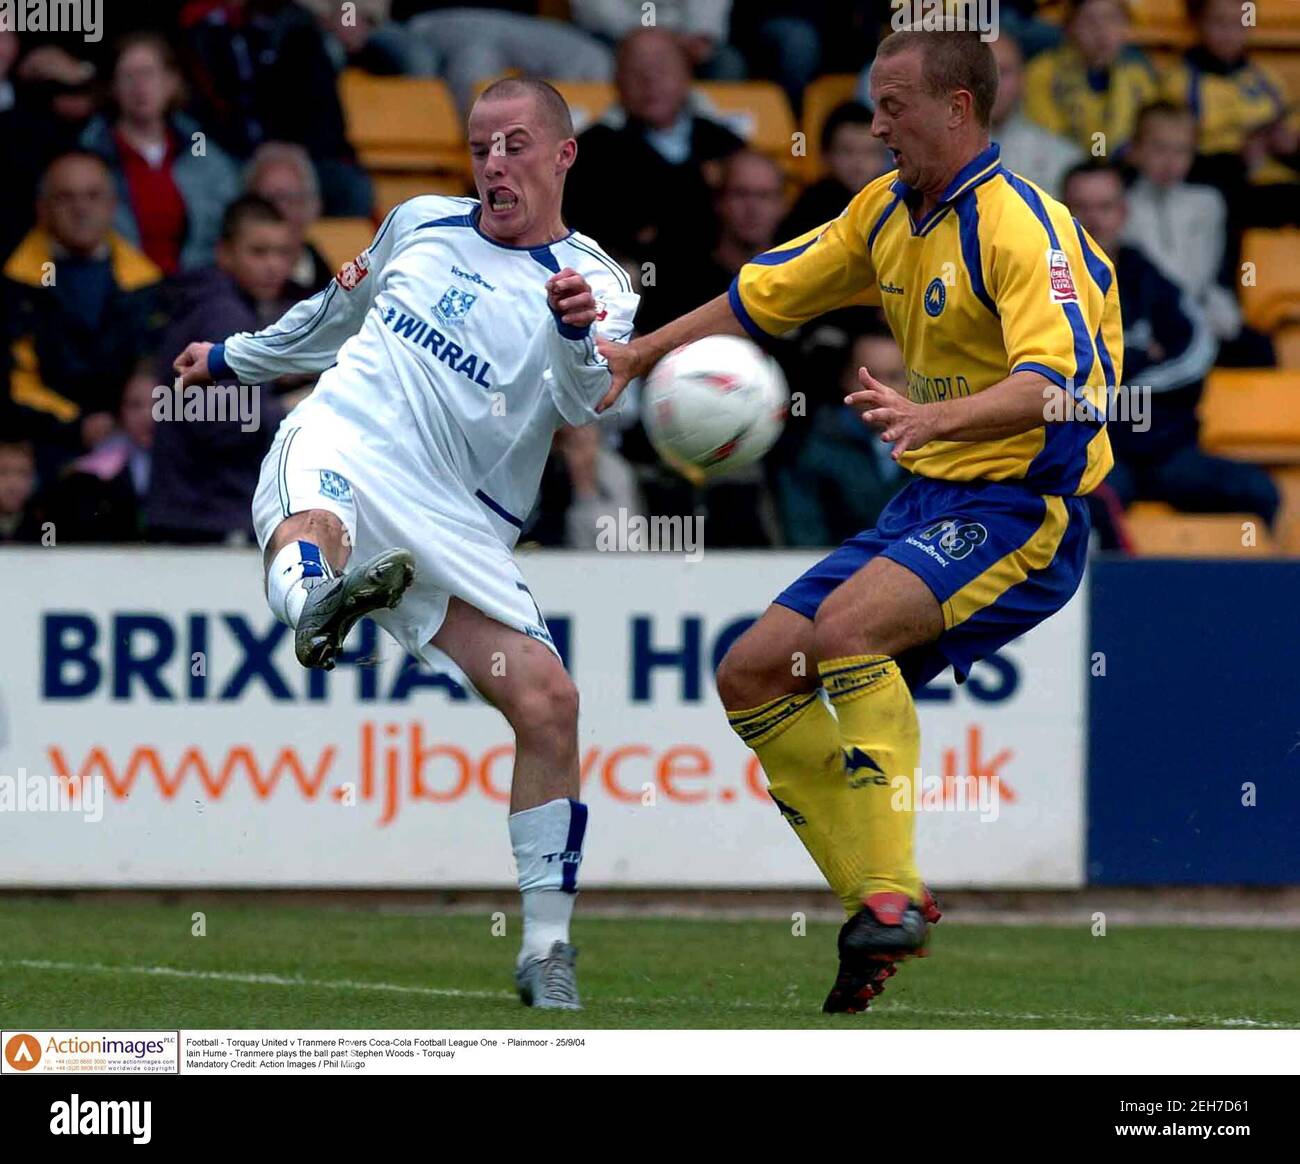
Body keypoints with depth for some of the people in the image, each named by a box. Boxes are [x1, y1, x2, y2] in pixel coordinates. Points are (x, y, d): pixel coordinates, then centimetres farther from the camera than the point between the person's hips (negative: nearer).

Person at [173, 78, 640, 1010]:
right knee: (311, 525, -37)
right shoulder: (421, 223, 14)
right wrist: (236, 357, 47)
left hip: (460, 523, -1)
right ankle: (318, 601, -76)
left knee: (549, 702, -14)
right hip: (338, 446, 1)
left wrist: (576, 334, -41)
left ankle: (547, 952, -2)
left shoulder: (595, 283, 2)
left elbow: (583, 405, -19)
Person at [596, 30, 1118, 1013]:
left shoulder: (1021, 229, -16)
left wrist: (935, 416, -43)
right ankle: (877, 905, 5)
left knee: (847, 624, -32)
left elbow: (1062, 385, -30)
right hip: (929, 501, 9)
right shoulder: (889, 212, 10)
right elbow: (766, 295, 23)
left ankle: (894, 889, -28)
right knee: (751, 675, 2)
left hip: (1023, 509, -9)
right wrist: (639, 354, 18)